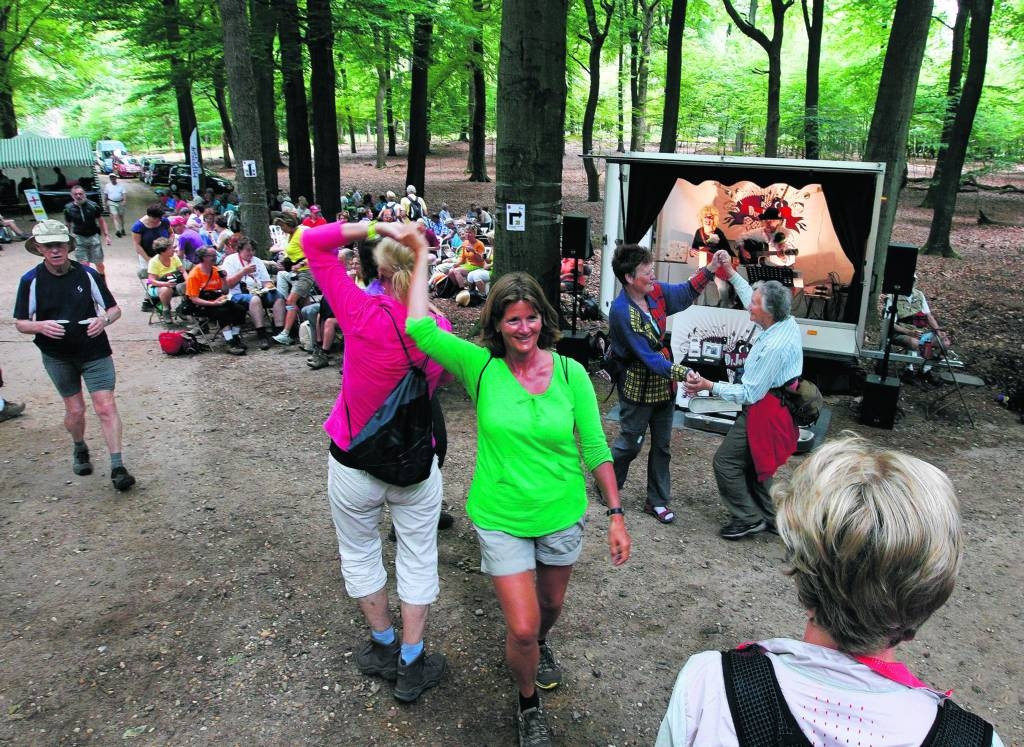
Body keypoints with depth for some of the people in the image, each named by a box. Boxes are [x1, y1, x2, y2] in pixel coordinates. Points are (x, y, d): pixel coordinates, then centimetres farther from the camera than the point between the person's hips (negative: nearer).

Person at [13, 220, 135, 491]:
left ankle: (117, 467, -6)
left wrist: (104, 319, -20)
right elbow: (20, 323, 1)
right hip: (57, 356, 1)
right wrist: (41, 326, -21)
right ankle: (80, 449, 40)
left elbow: (114, 308, 3)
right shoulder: (31, 280, -5)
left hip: (95, 352, -1)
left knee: (106, 407, -9)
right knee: (75, 410, 9)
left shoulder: (87, 274, -6)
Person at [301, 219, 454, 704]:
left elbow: (313, 242, -12)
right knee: (418, 558, 16)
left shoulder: (362, 313, -19)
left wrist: (377, 226, -14)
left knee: (359, 553, 21)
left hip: (354, 465, -1)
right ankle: (412, 666, 26)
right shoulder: (439, 329, -11)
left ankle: (384, 647, 36)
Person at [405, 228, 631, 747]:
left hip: (562, 515, 2)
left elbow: (595, 447, -4)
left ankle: (541, 646, 61)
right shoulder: (481, 366, -12)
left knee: (550, 605, 24)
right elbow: (419, 328, -24)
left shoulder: (570, 372, -10)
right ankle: (528, 704, 31)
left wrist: (616, 514, -4)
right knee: (521, 628, -2)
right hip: (501, 520, -2)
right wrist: (421, 255, -18)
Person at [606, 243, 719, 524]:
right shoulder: (621, 311, -25)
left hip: (663, 382, 7)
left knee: (662, 445, 13)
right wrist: (681, 372, -33)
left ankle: (657, 501, 26)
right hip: (638, 384, -7)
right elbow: (646, 356, -27)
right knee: (630, 443, 7)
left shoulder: (655, 291, -4)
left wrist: (710, 268, 4)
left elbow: (686, 293, 15)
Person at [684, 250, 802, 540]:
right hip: (778, 405, 10)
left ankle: (748, 518, 10)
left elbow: (750, 393, -25)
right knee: (753, 461, 22)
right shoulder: (787, 322, -2)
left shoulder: (774, 347, -30)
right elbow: (750, 297, 17)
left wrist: (709, 386, -23)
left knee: (726, 462, 0)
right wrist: (730, 272, 16)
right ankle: (767, 517, 33)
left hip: (764, 412, -10)